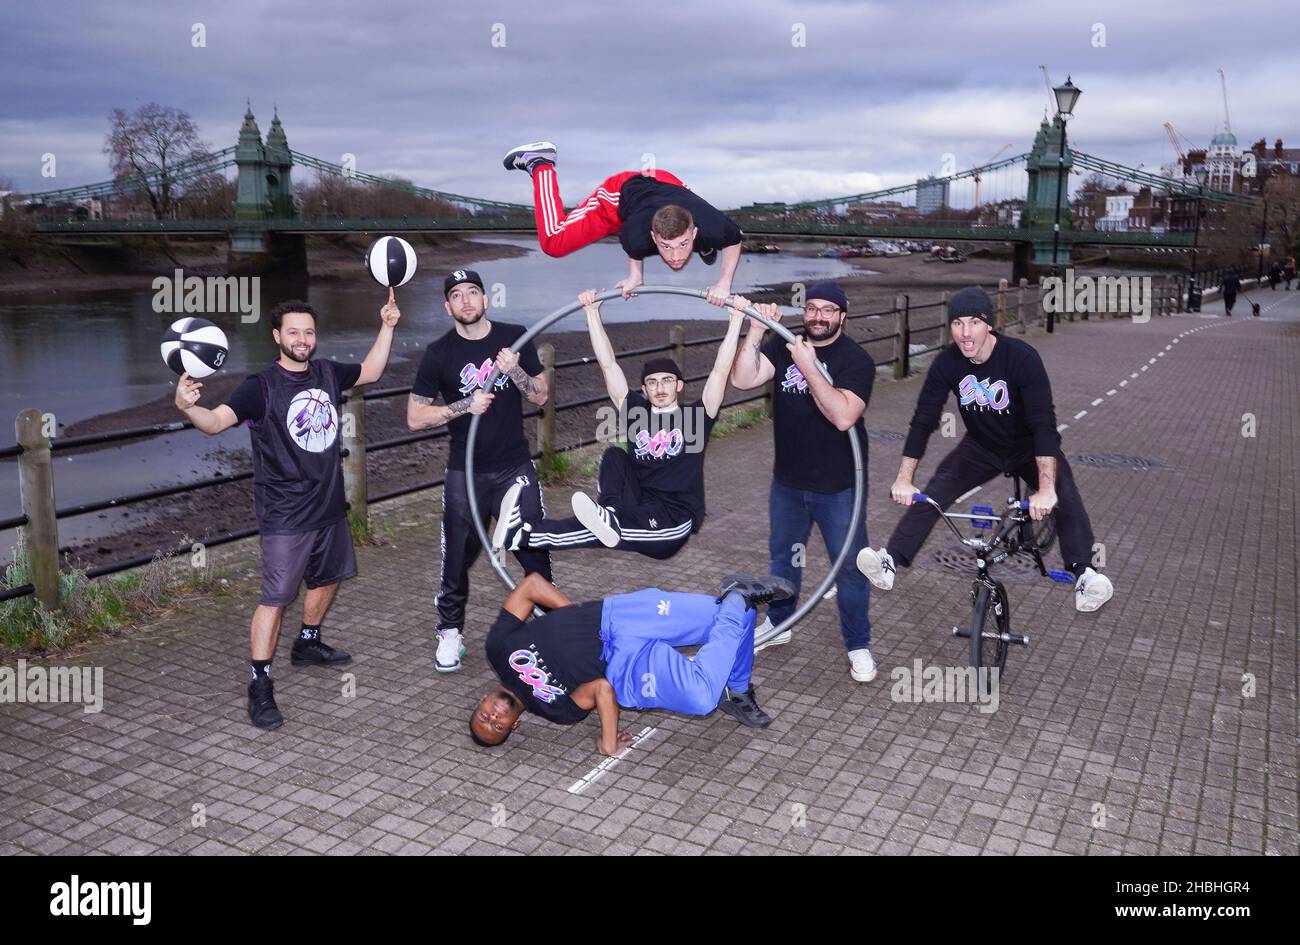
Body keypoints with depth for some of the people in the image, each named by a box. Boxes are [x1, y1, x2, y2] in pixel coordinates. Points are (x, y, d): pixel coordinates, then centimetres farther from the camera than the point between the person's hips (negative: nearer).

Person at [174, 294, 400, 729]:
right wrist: (187, 407, -47)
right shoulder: (261, 387, -15)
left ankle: (307, 644, 46)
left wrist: (387, 327, 14)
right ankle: (260, 686, 0)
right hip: (285, 515, -7)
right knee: (275, 598, -8)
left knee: (328, 577, 23)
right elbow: (215, 421, -27)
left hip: (329, 505, 7)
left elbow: (370, 372, 21)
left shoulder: (326, 373, 3)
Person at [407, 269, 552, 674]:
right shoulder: (439, 353, -4)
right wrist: (466, 405, -18)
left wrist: (515, 371, -17)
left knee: (535, 551, 1)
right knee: (457, 557, 5)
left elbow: (541, 396, 3)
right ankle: (450, 633, 22)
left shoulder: (514, 337, 0)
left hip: (515, 467, 1)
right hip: (465, 473, -1)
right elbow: (415, 417, -5)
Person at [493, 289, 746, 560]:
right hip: (636, 511, 4)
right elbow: (608, 365, 10)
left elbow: (720, 369, -2)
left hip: (675, 522, -4)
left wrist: (736, 318, -9)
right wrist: (592, 312, 6)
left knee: (608, 528, -32)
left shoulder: (695, 415, 7)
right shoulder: (636, 412, 13)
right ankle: (609, 516, -42)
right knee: (614, 455, -19)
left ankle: (527, 535, -49)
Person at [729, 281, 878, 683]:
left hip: (839, 487, -4)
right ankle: (778, 624, 41)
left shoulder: (856, 360, -15)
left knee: (849, 567, 5)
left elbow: (843, 415, -29)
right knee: (782, 556, 21)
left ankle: (858, 645, 21)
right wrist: (755, 330, -26)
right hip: (787, 482, 4)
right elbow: (742, 379, -17)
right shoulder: (783, 346, -3)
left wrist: (808, 367, -30)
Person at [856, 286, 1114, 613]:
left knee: (1066, 497, -28)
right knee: (932, 493, -18)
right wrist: (903, 479, -23)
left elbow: (1044, 423, -37)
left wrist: (1045, 489, -47)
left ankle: (1084, 575, -33)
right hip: (981, 446, 3)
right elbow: (923, 420, -16)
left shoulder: (1022, 357, -30)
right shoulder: (947, 363, -19)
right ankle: (890, 562, -23)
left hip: (1029, 448, -2)